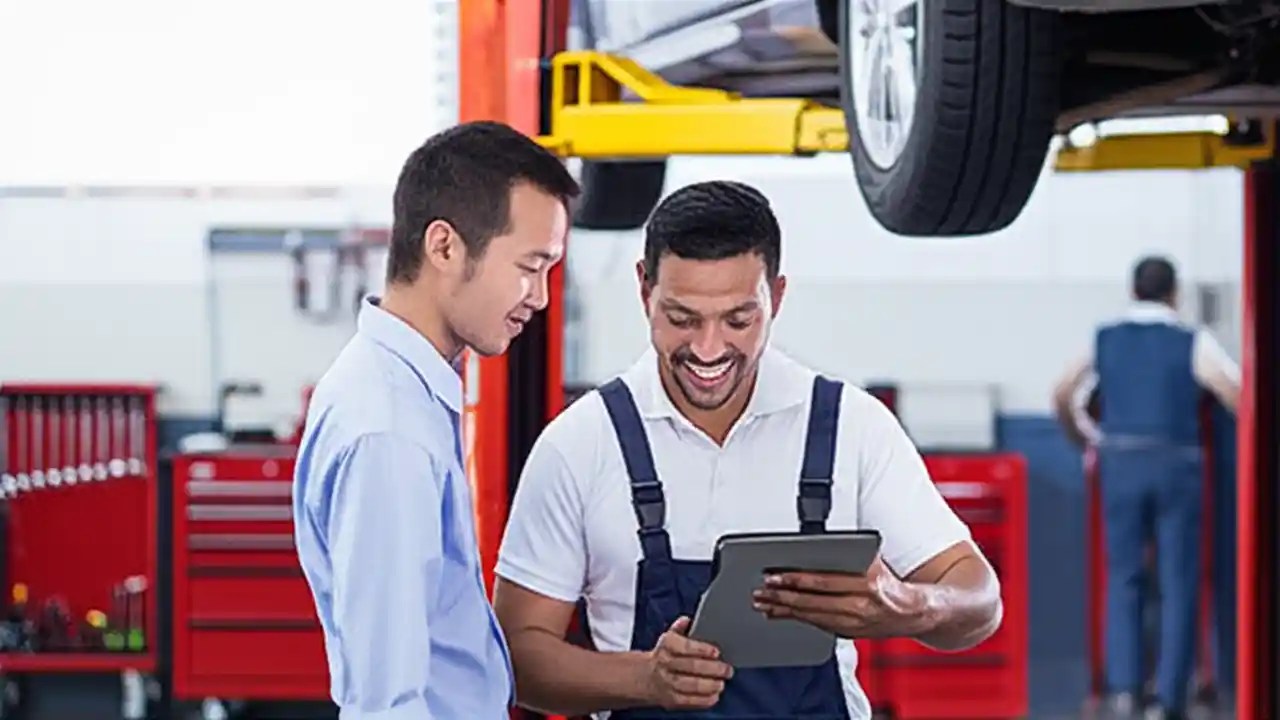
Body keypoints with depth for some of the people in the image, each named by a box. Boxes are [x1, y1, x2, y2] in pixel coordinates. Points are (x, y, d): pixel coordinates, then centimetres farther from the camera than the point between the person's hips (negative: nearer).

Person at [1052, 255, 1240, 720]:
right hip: (1177, 465, -2)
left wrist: (1088, 441, 20)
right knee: (1178, 584, 4)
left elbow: (1063, 397, 5)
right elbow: (1237, 395, -7)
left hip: (1121, 464, 2)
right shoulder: (1194, 344, 0)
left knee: (1123, 579, 10)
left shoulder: (1104, 340, 7)